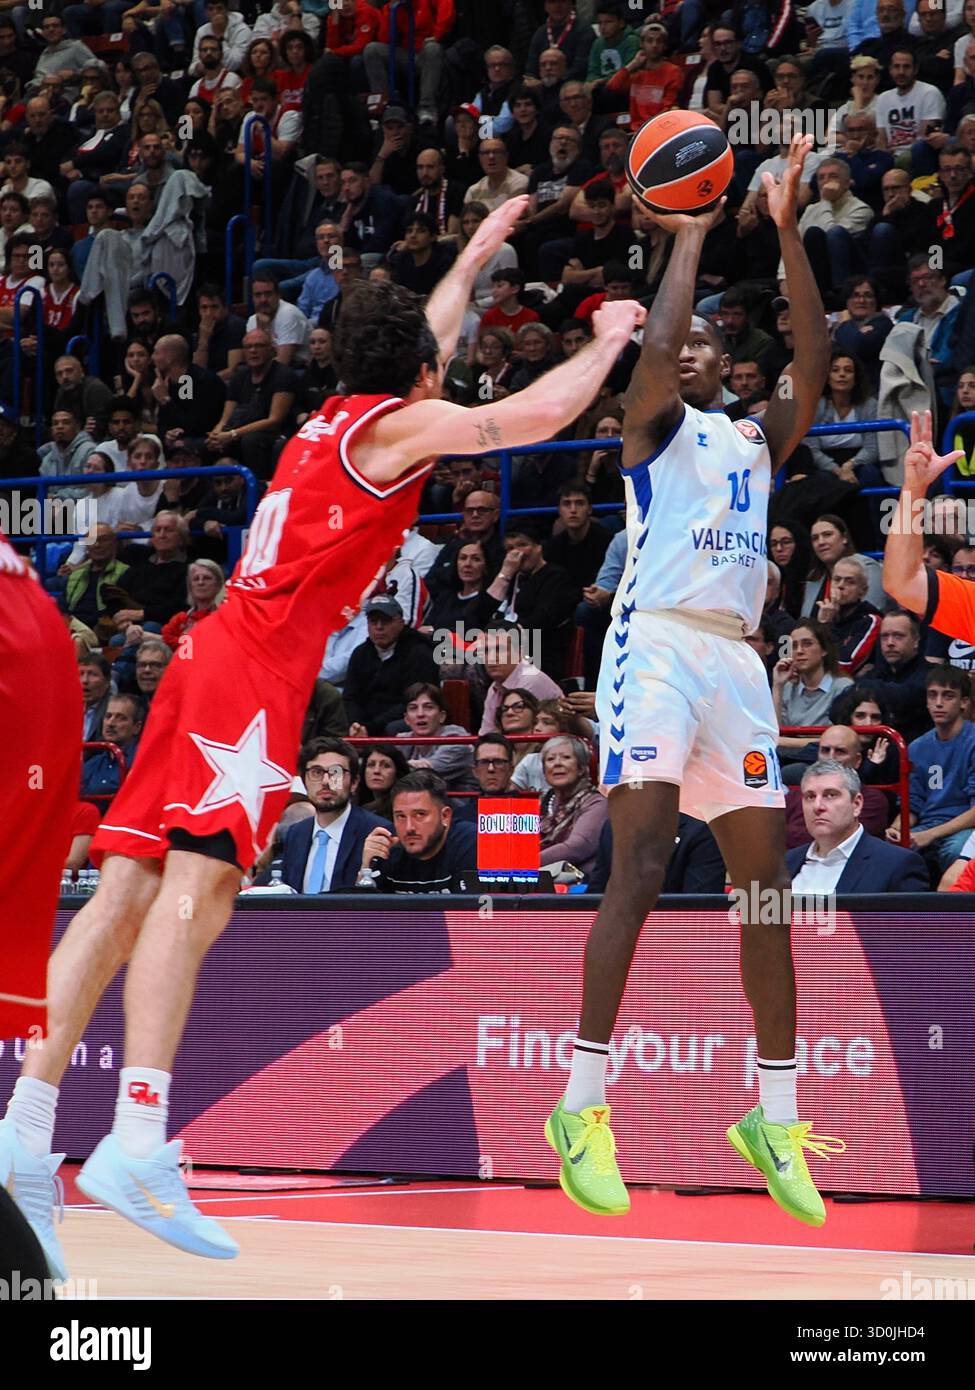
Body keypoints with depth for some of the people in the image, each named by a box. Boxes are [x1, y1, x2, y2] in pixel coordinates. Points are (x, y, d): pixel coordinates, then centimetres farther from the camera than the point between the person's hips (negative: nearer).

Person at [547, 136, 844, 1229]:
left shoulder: (758, 439, 22)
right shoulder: (655, 424, 7)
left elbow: (814, 362, 5)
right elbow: (655, 343, -14)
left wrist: (786, 233, 1)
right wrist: (690, 234, -4)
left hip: (735, 655, 6)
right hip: (658, 641, -6)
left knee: (764, 879, 4)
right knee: (640, 864, -17)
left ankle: (775, 1118, 9)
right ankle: (583, 1107, -18)